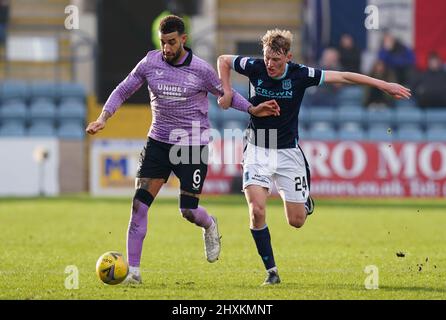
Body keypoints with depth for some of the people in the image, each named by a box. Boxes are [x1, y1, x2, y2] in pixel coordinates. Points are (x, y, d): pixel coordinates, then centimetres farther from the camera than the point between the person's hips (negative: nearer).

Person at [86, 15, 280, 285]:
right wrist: (103, 118, -8)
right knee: (139, 204, -10)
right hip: (158, 142, 2)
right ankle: (133, 271, -5)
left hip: (193, 146, -2)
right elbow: (122, 91, 7)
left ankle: (210, 227, 34)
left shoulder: (201, 70, -9)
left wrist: (252, 109, -4)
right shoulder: (150, 64, -3)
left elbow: (225, 94, 9)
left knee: (188, 210, -6)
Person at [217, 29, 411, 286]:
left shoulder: (300, 75, -15)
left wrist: (384, 85, -8)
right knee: (257, 211, -19)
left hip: (288, 151, 0)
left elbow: (344, 77, -9)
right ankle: (271, 271, -6)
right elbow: (224, 60, 7)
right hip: (257, 150, 0)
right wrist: (227, 91, -6)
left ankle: (306, 201, 41)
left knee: (296, 221, 2)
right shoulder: (255, 68, -12)